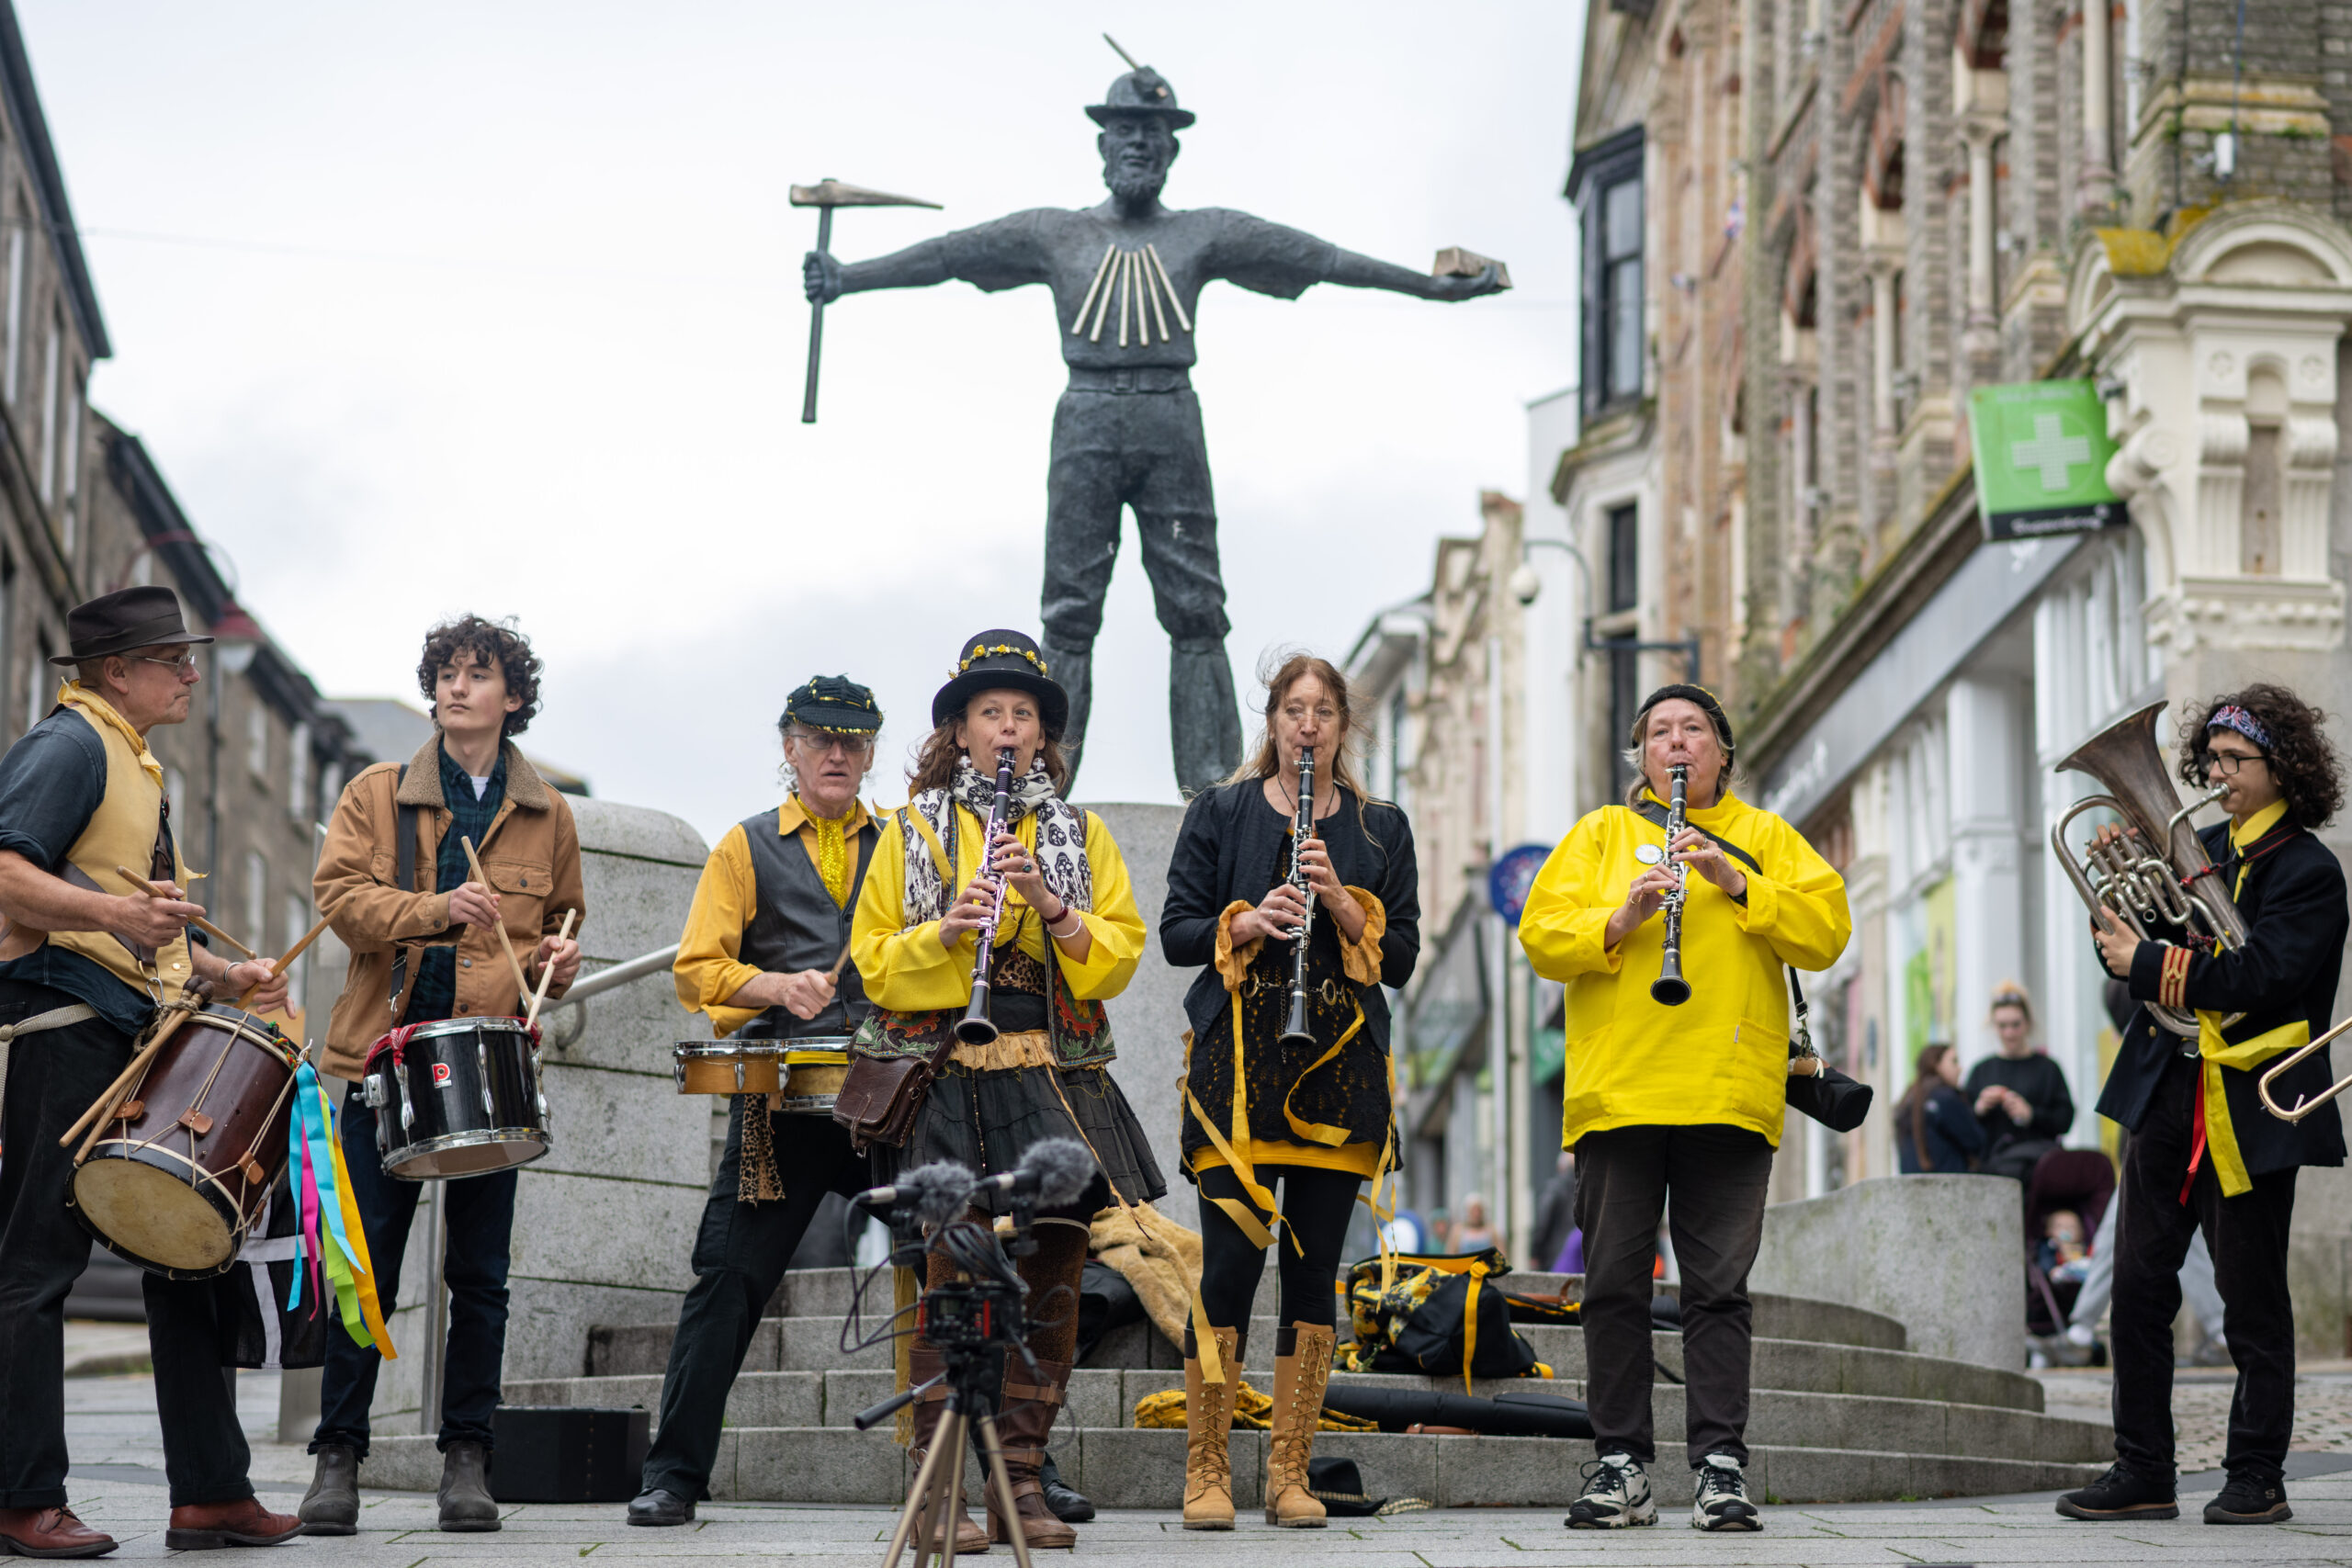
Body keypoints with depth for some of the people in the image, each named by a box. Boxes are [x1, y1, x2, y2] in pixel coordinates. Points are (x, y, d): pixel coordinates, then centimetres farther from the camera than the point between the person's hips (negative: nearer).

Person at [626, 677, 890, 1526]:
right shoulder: (747, 848, 11)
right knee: (728, 1282, -4)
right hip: (780, 1096, -1)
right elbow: (697, 969, 4)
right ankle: (674, 1477, 3)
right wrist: (776, 986, -13)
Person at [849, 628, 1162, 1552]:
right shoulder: (912, 833, 9)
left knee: (1051, 1284, 1)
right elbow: (874, 964, 4)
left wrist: (1054, 908, -11)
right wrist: (946, 930, -13)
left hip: (1058, 1083, 3)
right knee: (954, 1283, -8)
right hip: (950, 1084, -3)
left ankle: (1021, 1484, 8)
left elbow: (1121, 955, 5)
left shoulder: (1081, 836, 14)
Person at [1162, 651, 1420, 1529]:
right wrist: (1249, 921, -13)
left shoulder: (1381, 829, 12)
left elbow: (1402, 958, 7)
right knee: (1230, 1262, -8)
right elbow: (1176, 931, 4)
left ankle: (1290, 1474, 8)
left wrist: (1343, 905, -10)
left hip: (1338, 1068, 2)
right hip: (1238, 1062, -2)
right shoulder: (1220, 814, 9)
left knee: (1313, 1269, 2)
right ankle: (1205, 1474, -1)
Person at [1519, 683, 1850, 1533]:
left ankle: (1722, 1464, -3)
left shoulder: (1767, 838, 16)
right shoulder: (1601, 834, 17)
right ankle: (1620, 1464, 7)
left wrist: (1736, 885, -11)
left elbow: (1827, 932, 1)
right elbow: (1541, 936, 5)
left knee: (1718, 1287, -3)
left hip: (1729, 1094, -1)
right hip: (1616, 1092, 1)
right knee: (1615, 1283, 1)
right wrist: (1620, 919, -12)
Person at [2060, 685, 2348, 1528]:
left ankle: (2256, 1479, 10)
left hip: (2250, 1108, -6)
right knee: (2138, 1285, 3)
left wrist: (2148, 965, -16)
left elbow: (2262, 975, -19)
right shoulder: (2200, 850, 14)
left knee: (2253, 1299, 1)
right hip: (2168, 1095, 6)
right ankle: (2142, 1473, 10)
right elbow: (2133, 948, 16)